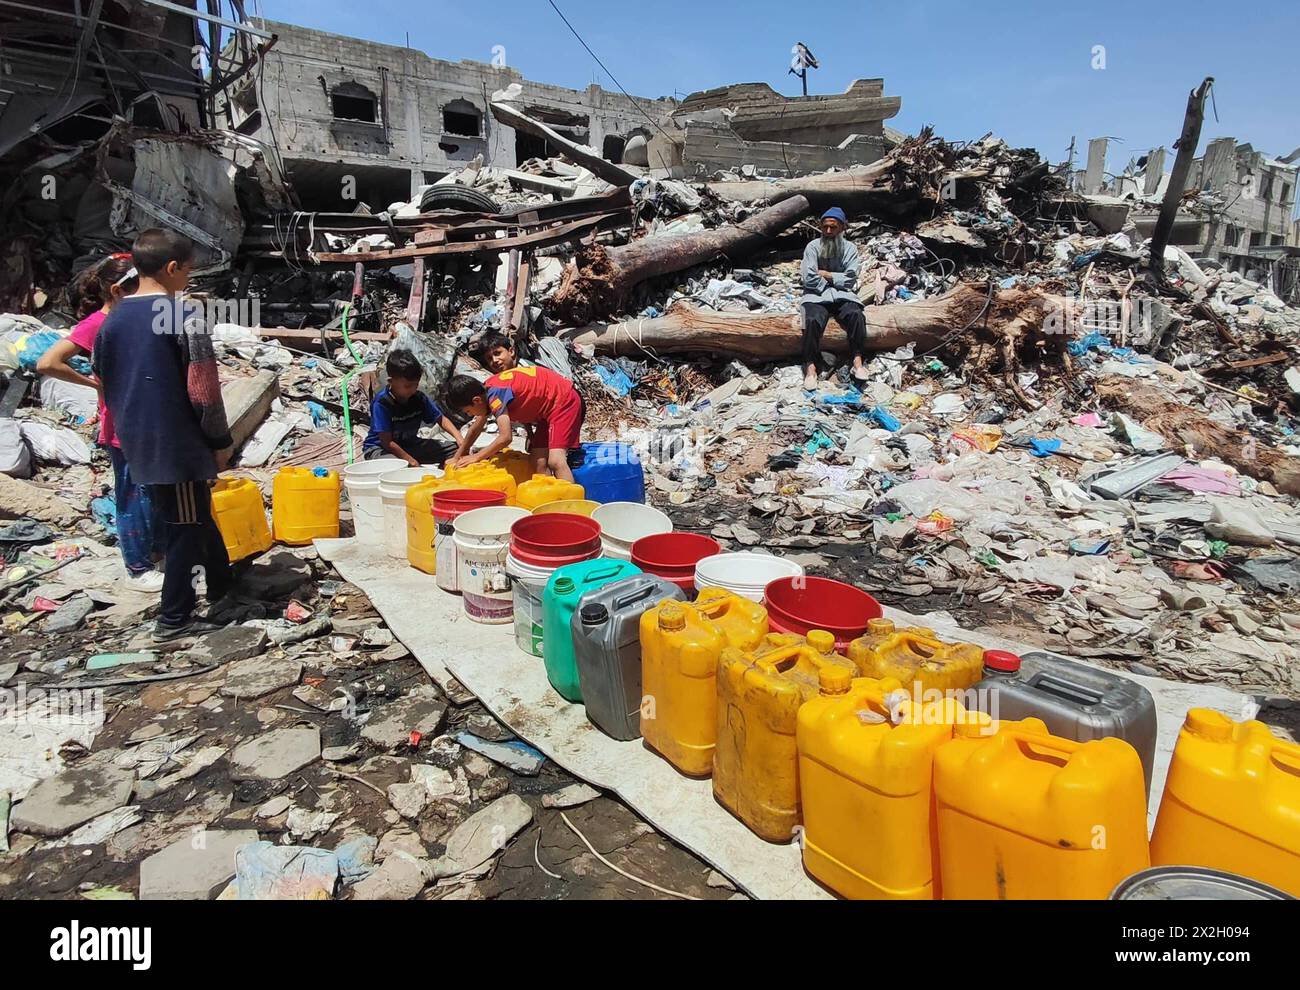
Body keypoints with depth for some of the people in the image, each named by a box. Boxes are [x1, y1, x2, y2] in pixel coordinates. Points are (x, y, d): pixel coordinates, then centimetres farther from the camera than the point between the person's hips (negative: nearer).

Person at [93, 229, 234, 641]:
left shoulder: (112, 320, 7)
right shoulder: (183, 315, -15)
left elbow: (106, 384, 14)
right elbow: (204, 391, -16)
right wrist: (221, 440, -6)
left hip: (138, 442, 8)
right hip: (179, 443, -8)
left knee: (196, 517, 21)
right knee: (186, 527, 4)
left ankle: (222, 588, 36)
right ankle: (174, 620, 11)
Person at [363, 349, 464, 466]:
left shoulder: (419, 398, -7)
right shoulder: (382, 403, -23)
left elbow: (441, 419, 1)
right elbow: (387, 442, -23)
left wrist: (459, 439, -15)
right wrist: (410, 460, -26)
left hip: (409, 444, 6)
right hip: (379, 448, -6)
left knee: (455, 448, -5)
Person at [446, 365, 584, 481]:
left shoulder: (495, 394, -26)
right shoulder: (484, 390, 3)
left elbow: (505, 438, -29)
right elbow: (476, 427, 18)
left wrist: (476, 457, -15)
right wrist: (458, 457, 24)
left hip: (564, 401, -10)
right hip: (548, 407, 10)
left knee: (555, 461, -23)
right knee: (539, 463, 3)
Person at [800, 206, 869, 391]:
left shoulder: (849, 248, 10)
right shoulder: (813, 247, 5)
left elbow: (850, 279, -2)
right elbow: (809, 279, -7)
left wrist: (825, 274, -4)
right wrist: (836, 280, -2)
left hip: (843, 295, 1)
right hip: (817, 295, -1)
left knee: (856, 315, -30)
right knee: (813, 320, -33)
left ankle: (858, 362, -28)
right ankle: (811, 367, -30)